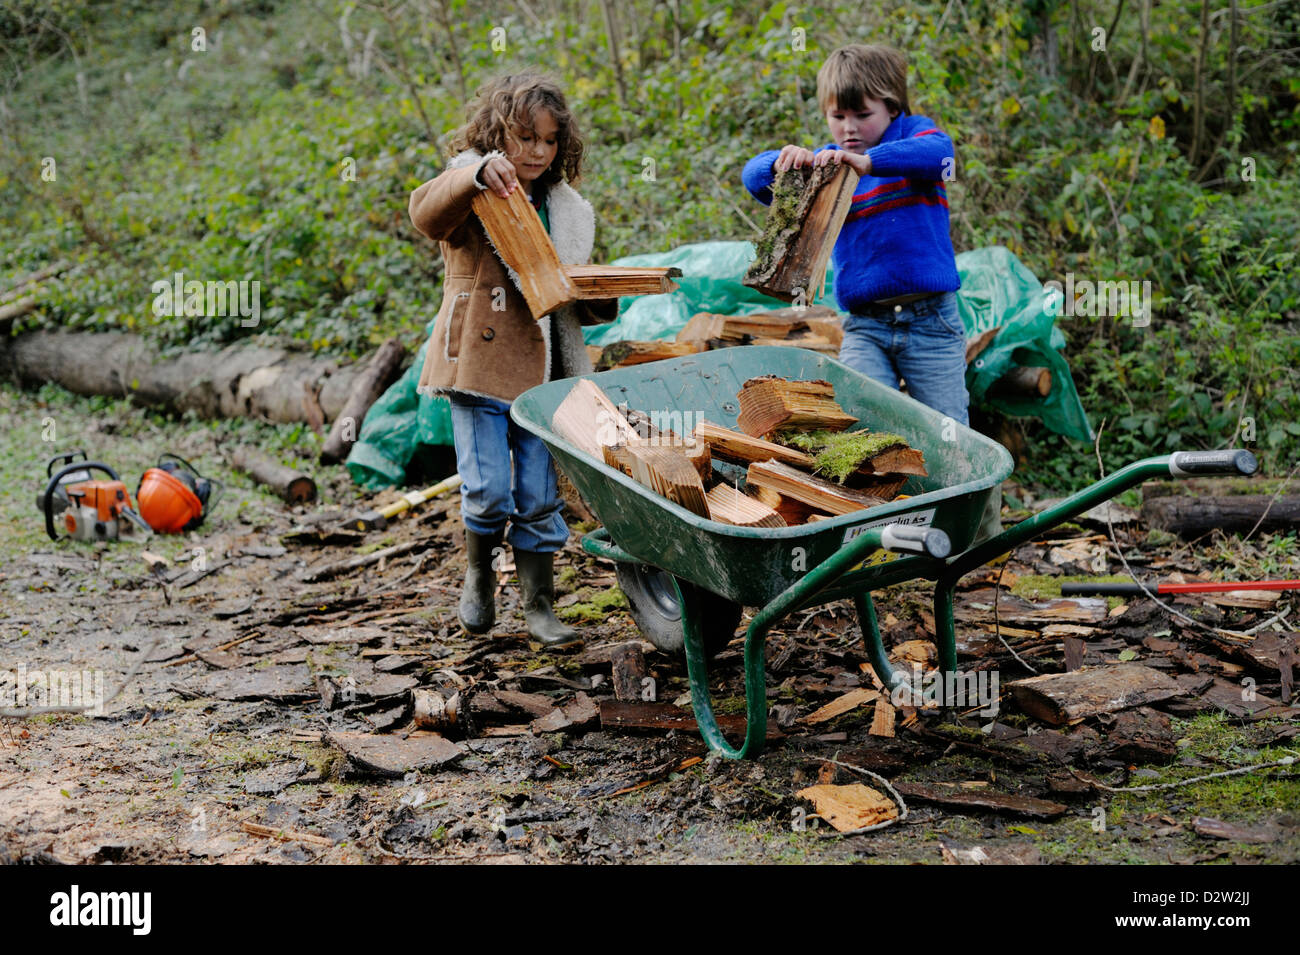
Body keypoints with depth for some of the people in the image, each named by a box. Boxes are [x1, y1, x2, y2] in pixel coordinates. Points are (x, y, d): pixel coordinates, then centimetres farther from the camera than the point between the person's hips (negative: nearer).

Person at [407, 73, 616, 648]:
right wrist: (475, 175, -40)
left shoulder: (566, 212, 17)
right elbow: (426, 212, -24)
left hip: (544, 370, 4)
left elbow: (579, 305, 26)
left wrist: (602, 298, 3)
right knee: (488, 491, -9)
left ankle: (539, 605, 17)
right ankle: (479, 572, 20)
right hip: (479, 364, -4)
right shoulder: (474, 195, 0)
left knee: (541, 497, 5)